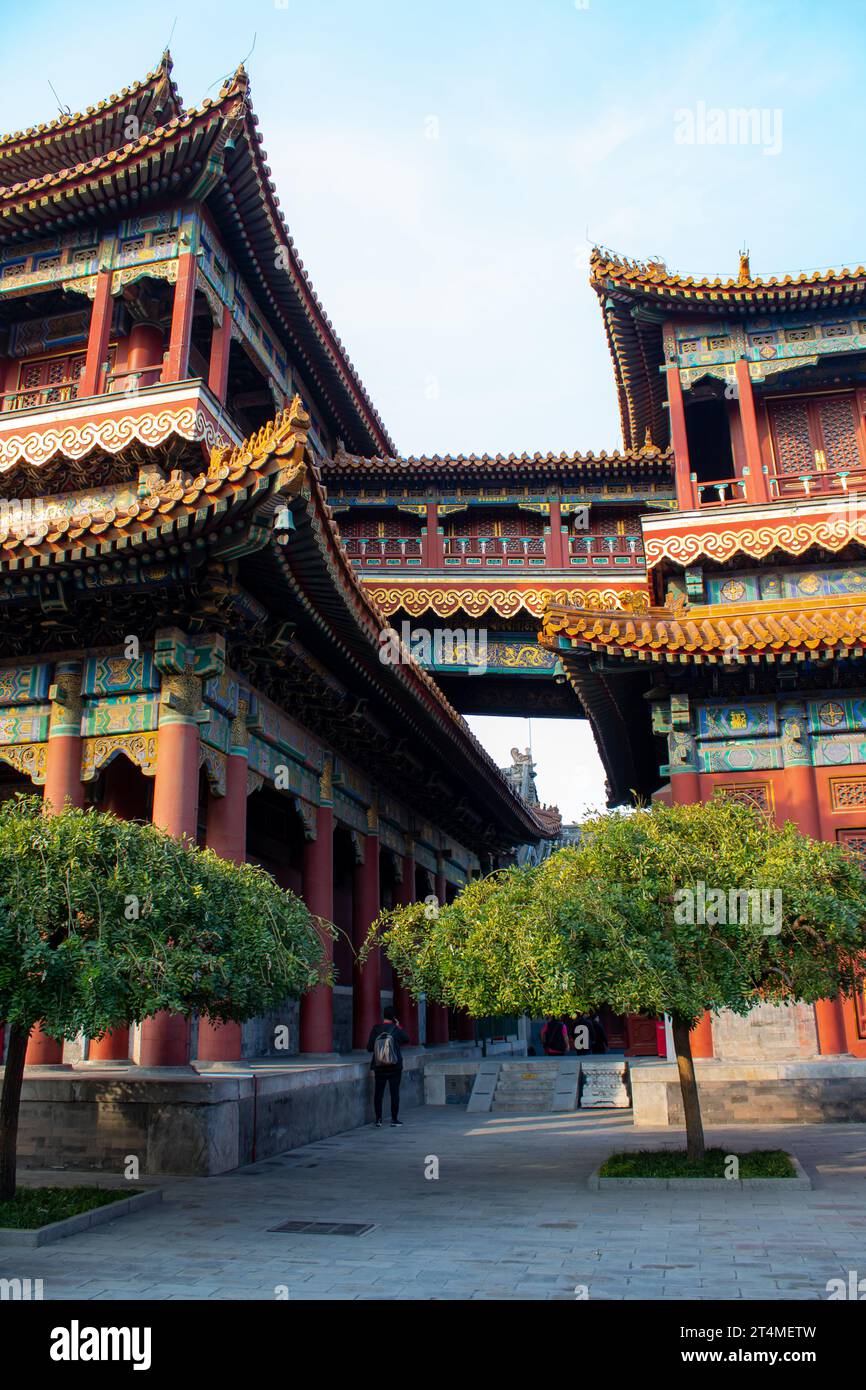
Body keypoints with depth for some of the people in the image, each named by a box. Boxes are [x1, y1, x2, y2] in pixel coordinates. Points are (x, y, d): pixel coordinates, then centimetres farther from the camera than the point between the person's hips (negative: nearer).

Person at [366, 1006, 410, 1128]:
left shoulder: (375, 1029, -6)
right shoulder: (396, 1030, -8)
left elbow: (369, 1048, -4)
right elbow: (406, 1039, 10)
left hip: (379, 1067, 1)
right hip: (395, 1067, -1)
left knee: (378, 1092, 8)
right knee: (395, 1092, 6)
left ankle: (378, 1119, 10)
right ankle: (394, 1119, 8)